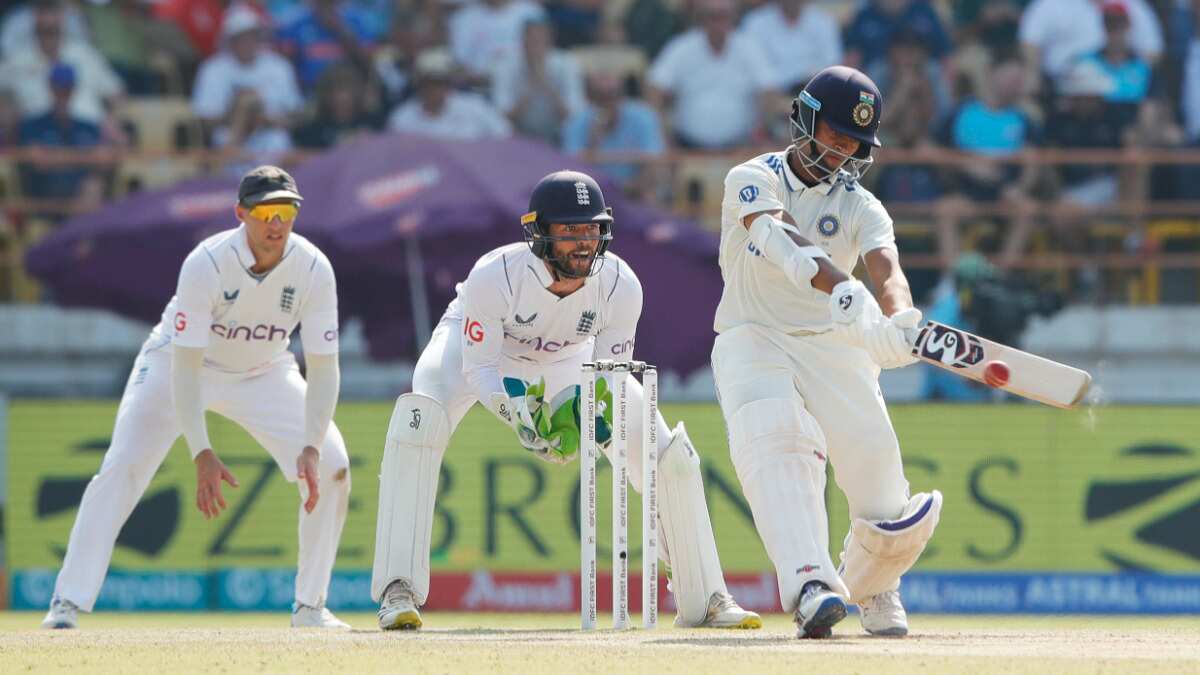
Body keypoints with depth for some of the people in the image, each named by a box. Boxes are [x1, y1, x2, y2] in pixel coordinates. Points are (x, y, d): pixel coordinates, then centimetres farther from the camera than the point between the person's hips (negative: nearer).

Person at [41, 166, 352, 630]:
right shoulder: (207, 264, -33)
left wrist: (311, 447, -37)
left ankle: (309, 607, 2)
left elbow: (322, 369, -23)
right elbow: (185, 366, -35)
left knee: (331, 468, -11)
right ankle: (68, 604, -18)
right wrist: (202, 455, -44)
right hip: (177, 363, -3)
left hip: (263, 373, 3)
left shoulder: (313, 269, -24)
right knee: (122, 467, -21)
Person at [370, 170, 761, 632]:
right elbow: (479, 370, -29)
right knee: (418, 423, -35)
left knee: (668, 452, -7)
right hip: (475, 347, -3)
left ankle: (702, 600, 10)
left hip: (565, 361, 3)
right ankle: (399, 591, -32)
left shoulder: (620, 286, -28)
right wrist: (517, 413, -48)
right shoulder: (495, 276, -38)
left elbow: (612, 375, -18)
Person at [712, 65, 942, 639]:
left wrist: (900, 319, -40)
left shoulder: (862, 208, 4)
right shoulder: (754, 179, -4)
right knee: (775, 442, -29)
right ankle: (809, 582, -44)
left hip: (831, 344, 2)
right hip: (753, 336, -2)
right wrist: (844, 291, -44)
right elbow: (782, 241, -25)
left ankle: (871, 583, 19)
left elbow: (887, 270, -16)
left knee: (873, 456, -12)